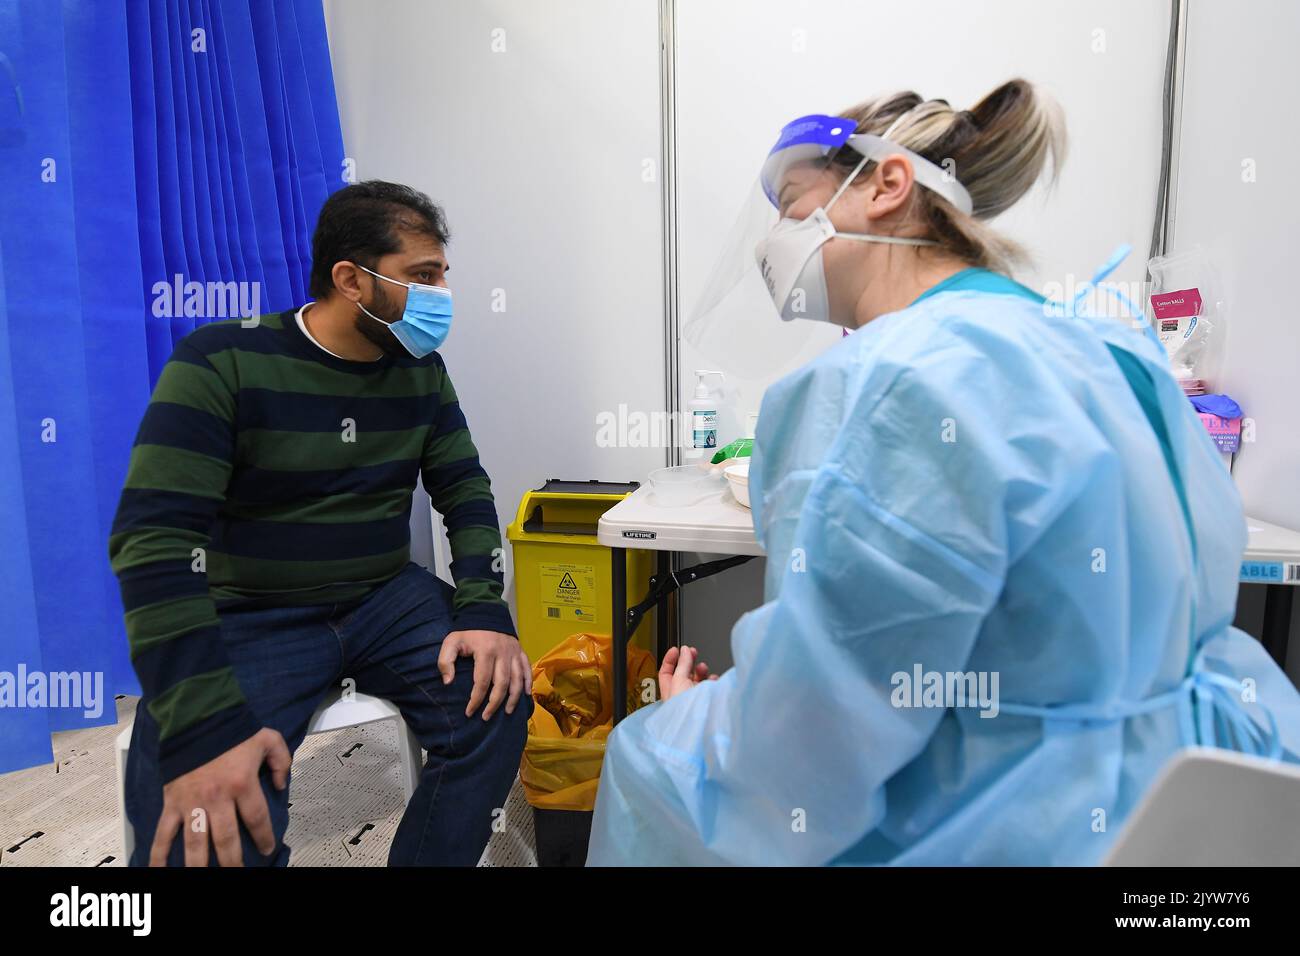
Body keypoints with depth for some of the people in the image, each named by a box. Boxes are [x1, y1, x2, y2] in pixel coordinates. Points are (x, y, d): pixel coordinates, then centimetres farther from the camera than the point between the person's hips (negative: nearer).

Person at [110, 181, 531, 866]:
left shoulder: (422, 371, 4)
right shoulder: (221, 363, -12)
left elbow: (465, 490, 4)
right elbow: (154, 536, -19)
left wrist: (484, 611, -16)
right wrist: (204, 729, -29)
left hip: (387, 600, 5)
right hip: (245, 619, -4)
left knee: (497, 700, -18)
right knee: (208, 837, -27)